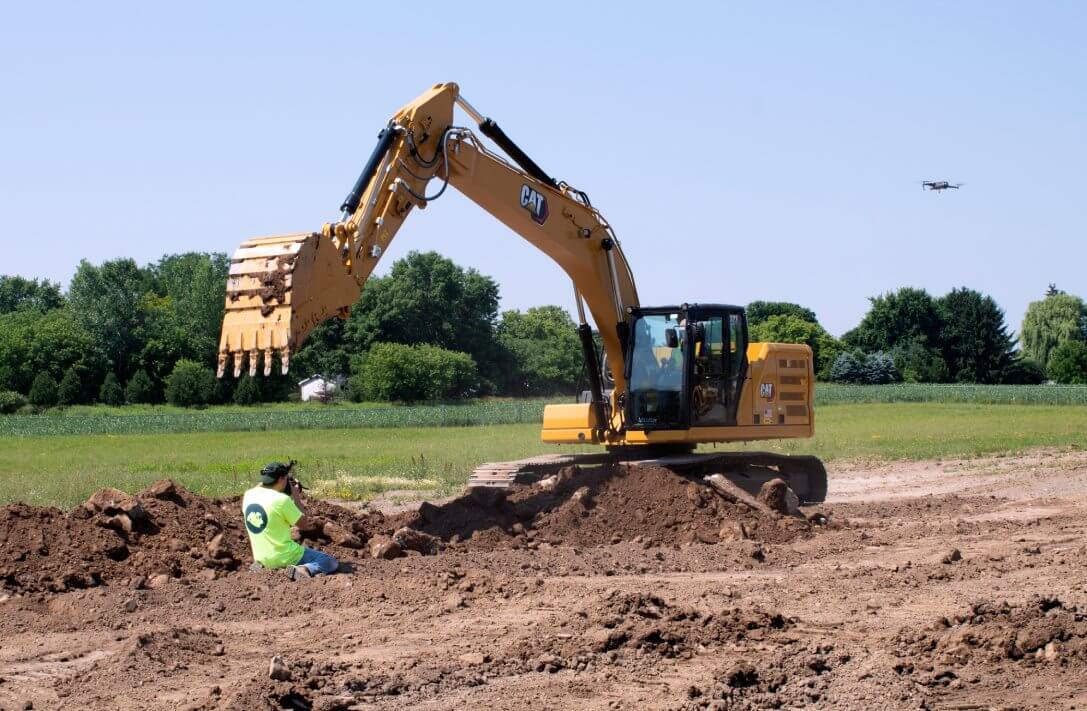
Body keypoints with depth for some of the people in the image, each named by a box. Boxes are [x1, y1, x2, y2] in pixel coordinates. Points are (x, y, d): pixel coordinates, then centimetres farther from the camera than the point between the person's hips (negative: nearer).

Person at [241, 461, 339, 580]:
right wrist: (296, 498, 1)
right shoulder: (282, 499, -20)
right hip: (284, 557, -7)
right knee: (331, 563, 4)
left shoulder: (248, 495, -3)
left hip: (261, 560, 7)